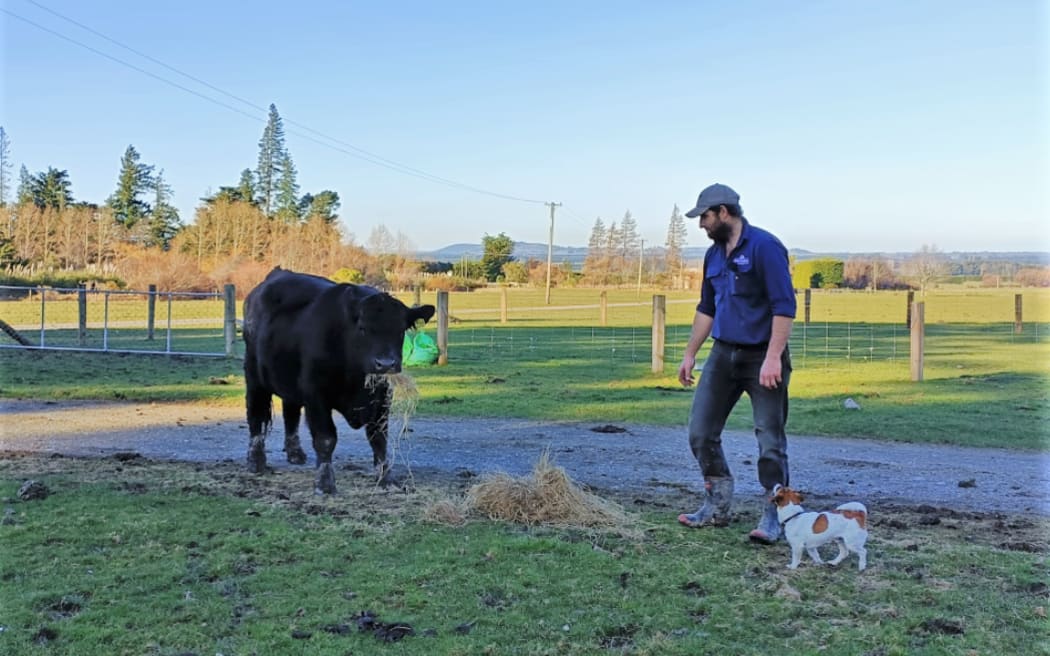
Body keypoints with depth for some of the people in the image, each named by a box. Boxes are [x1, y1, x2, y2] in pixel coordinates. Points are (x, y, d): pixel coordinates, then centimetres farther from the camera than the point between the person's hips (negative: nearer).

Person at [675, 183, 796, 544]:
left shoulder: (765, 247, -14)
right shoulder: (714, 254, 11)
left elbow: (784, 307, -19)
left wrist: (773, 358, -24)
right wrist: (690, 354, 19)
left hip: (762, 358, -8)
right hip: (723, 354, 8)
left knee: (770, 439, -2)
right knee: (701, 432, 6)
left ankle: (773, 517, 8)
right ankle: (717, 506, 20)